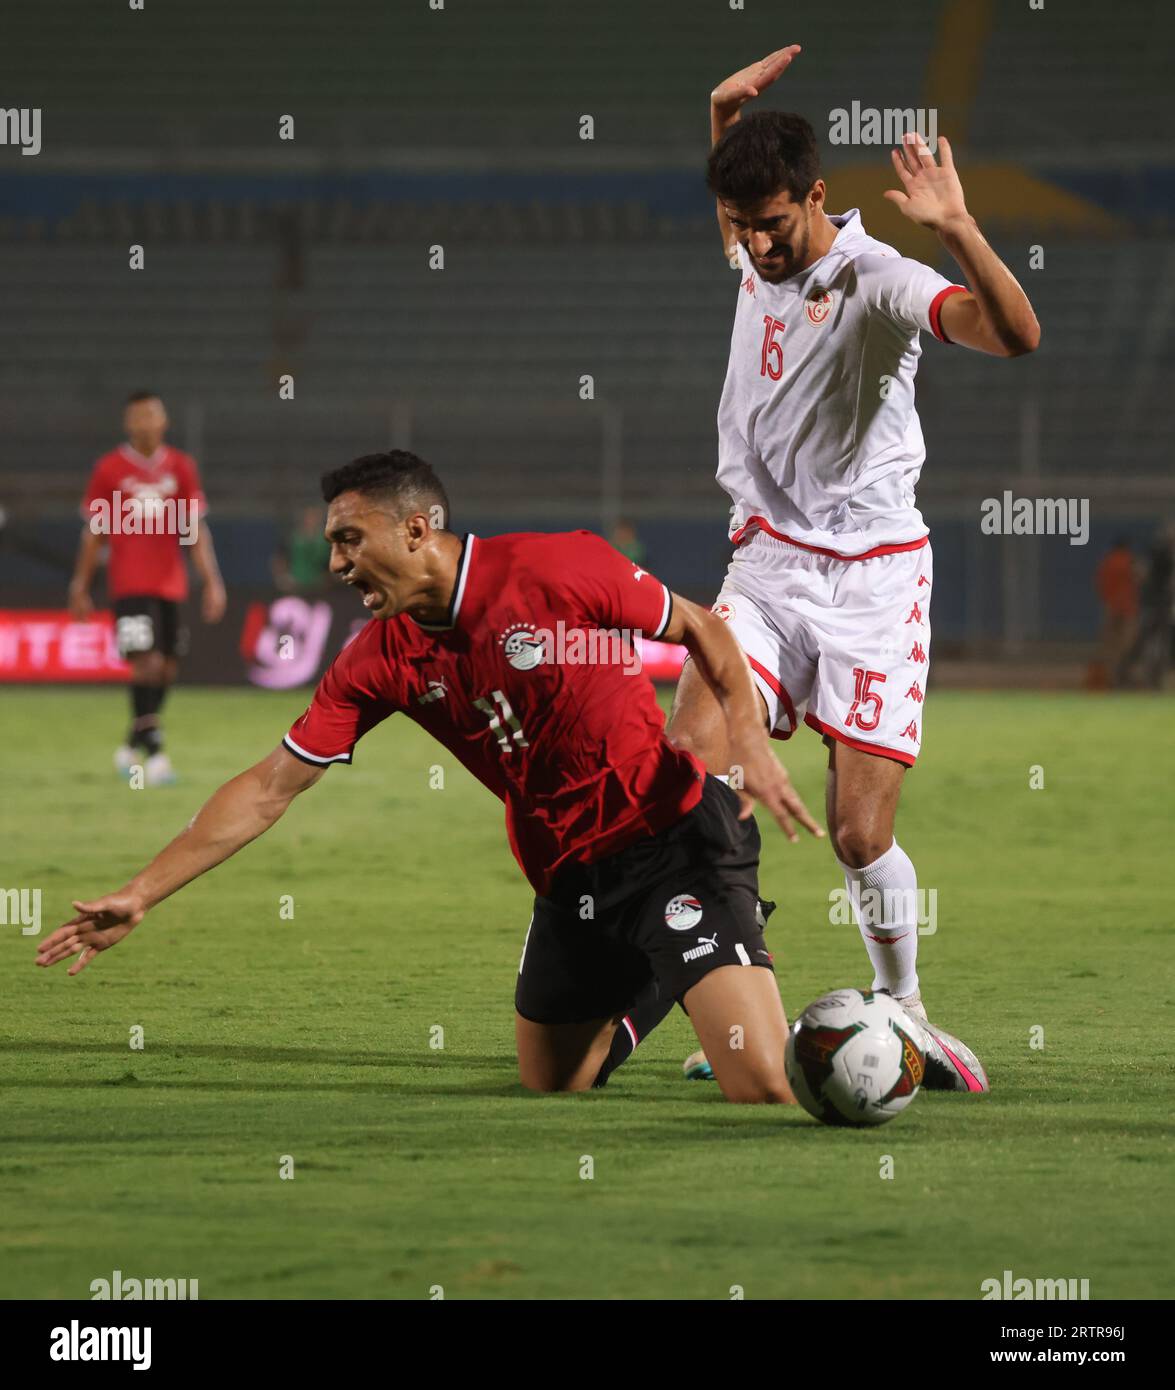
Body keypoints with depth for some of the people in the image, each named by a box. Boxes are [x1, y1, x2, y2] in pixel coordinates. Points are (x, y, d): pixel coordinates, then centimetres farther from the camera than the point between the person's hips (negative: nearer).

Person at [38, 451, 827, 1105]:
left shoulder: (554, 570, -15)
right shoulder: (381, 661, -2)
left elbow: (701, 629, -3)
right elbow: (270, 789, 1)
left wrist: (751, 738, -18)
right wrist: (140, 896, -3)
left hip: (673, 841, -6)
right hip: (568, 880, 6)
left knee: (764, 1086, -17)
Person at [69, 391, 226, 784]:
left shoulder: (181, 467, 6)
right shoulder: (109, 469, -1)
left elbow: (195, 530, 7)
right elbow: (94, 532, 5)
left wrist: (212, 582, 0)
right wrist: (80, 586, 5)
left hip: (170, 584, 4)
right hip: (129, 585, -4)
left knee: (166, 669, 6)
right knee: (147, 662, -17)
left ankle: (133, 745, 24)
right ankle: (153, 752, -15)